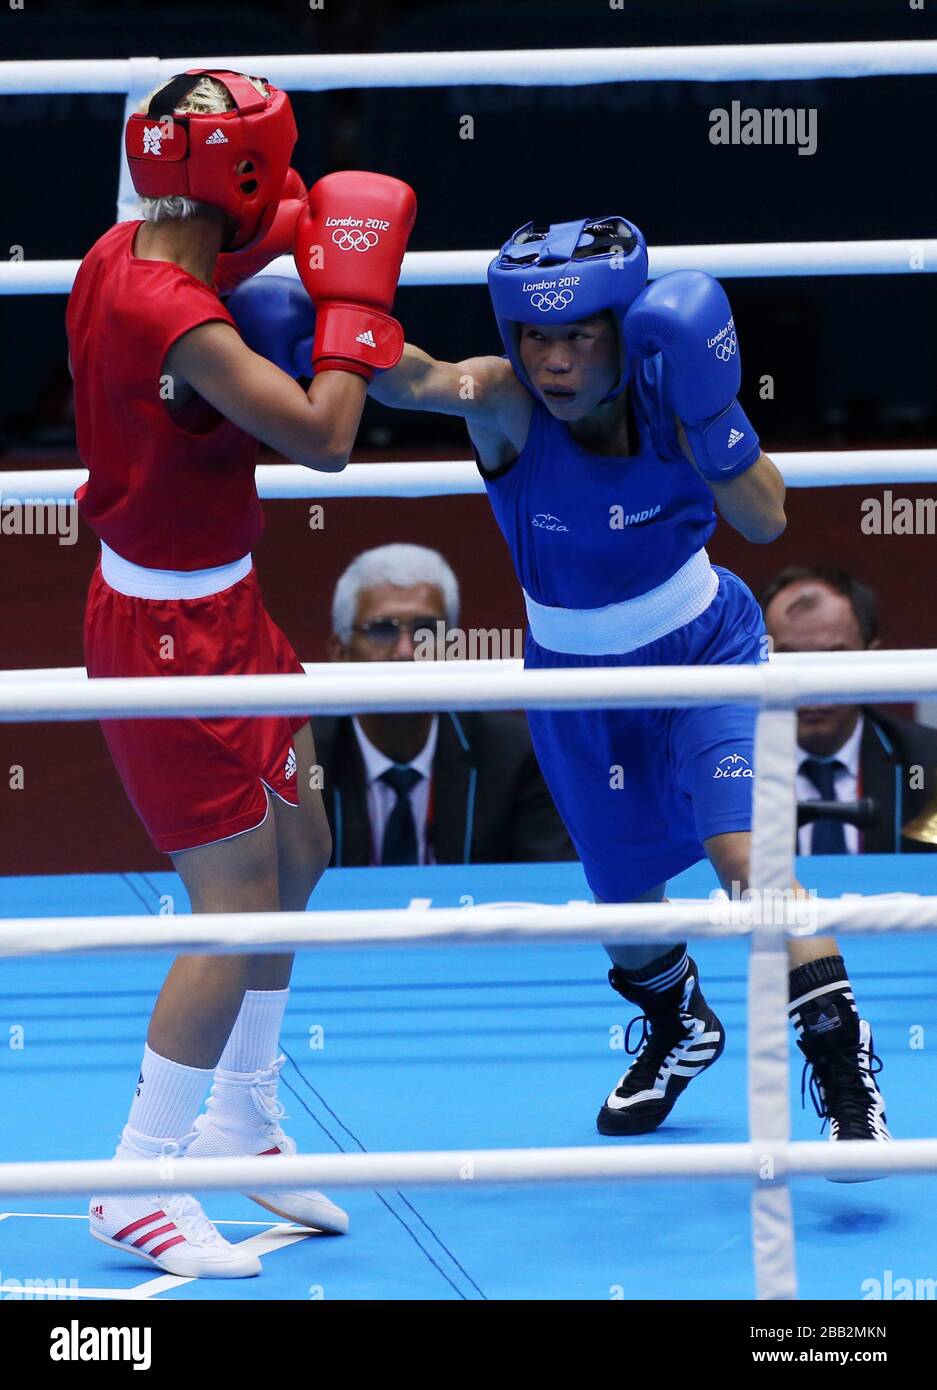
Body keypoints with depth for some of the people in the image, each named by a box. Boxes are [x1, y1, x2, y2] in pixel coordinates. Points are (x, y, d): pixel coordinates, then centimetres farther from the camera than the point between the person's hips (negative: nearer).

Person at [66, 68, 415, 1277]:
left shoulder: (122, 255, 0)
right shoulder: (176, 320, -28)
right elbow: (324, 439, -27)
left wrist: (281, 238, 9)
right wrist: (355, 293, -16)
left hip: (218, 610, 10)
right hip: (173, 635, -10)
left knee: (299, 854, 20)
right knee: (240, 911, -4)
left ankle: (238, 1127, 35)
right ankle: (135, 1191, 7)